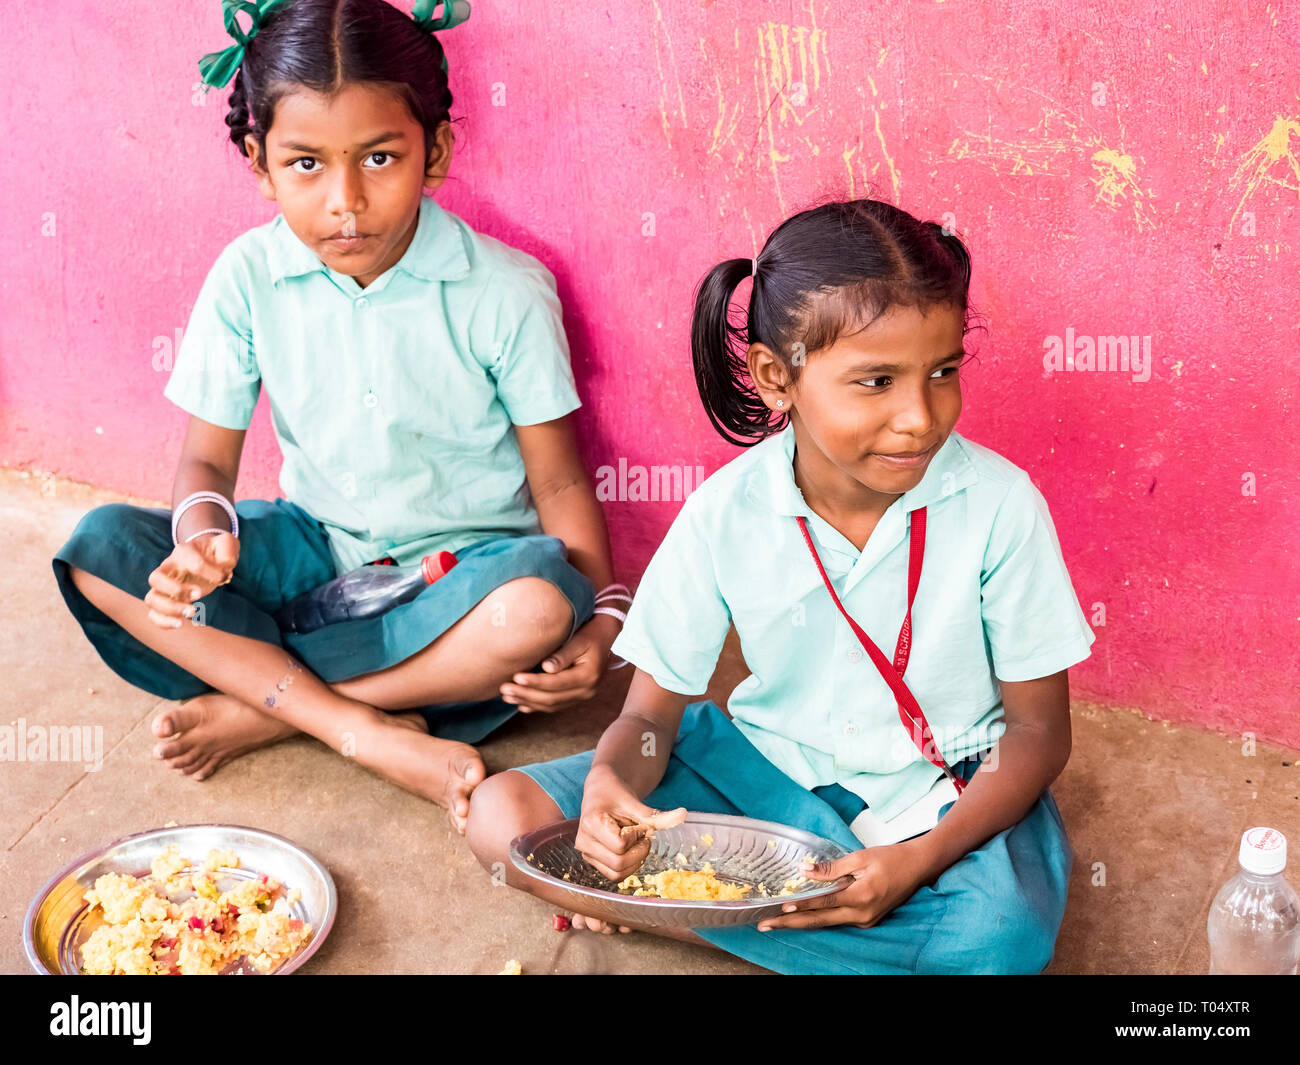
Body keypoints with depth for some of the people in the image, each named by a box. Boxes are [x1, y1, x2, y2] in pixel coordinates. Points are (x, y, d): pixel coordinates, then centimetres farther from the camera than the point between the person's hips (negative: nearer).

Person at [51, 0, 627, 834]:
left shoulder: (505, 290, -15)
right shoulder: (249, 277, -8)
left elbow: (559, 483, -10)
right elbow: (208, 459, -1)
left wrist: (603, 614, -25)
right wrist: (203, 538, -25)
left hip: (459, 568, -3)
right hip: (314, 548, 3)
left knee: (539, 608, -37)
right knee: (100, 550, -18)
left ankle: (262, 707, -19)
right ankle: (375, 735, -26)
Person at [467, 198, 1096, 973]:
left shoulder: (998, 503, -17)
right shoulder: (725, 514, -14)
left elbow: (1039, 727, -9)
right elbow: (652, 712, -6)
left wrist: (920, 859, -25)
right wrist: (610, 784, -31)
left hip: (948, 791, -1)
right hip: (771, 769, 2)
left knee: (1003, 934, -36)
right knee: (504, 819, -15)